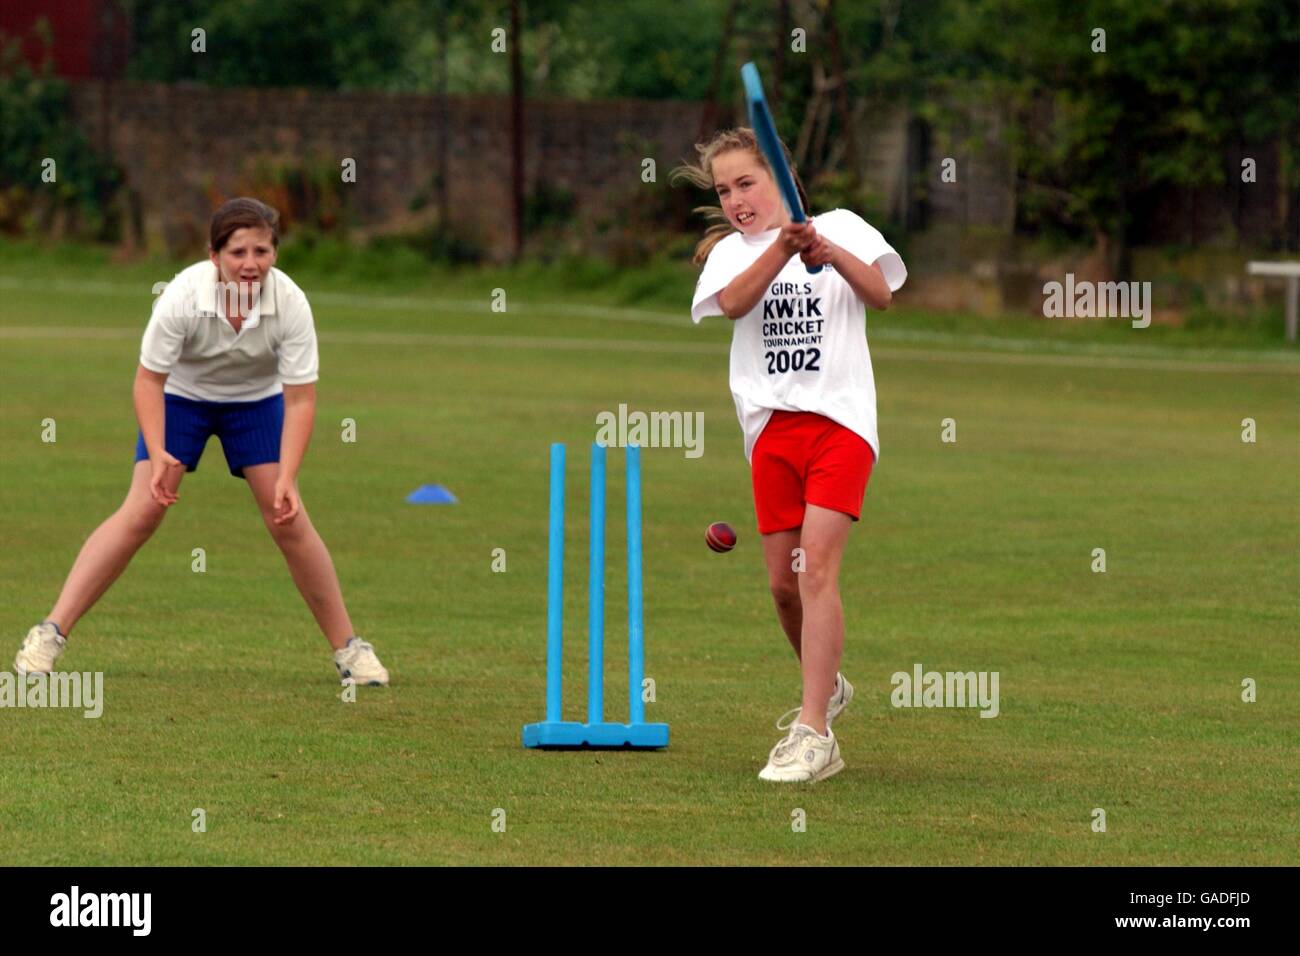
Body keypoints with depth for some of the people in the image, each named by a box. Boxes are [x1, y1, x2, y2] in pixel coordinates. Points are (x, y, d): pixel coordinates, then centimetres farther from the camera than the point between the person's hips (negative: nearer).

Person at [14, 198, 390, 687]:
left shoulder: (291, 304, -28)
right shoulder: (182, 297, -32)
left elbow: (300, 399, -23)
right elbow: (149, 379, -23)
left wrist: (287, 479, -32)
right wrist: (158, 457, -35)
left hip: (257, 399, 1)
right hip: (181, 395, -1)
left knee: (289, 521, -8)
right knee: (141, 512, -15)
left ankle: (347, 647, 6)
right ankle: (51, 633, -12)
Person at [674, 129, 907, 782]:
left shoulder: (840, 226, 8)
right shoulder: (731, 251, 12)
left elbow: (881, 295, -6)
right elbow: (733, 302, -11)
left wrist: (830, 254, -21)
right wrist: (782, 246, -25)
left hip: (839, 416, -4)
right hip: (770, 425, 4)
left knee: (816, 564, -16)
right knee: (783, 581, 6)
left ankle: (813, 733, -20)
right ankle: (827, 687, 33)